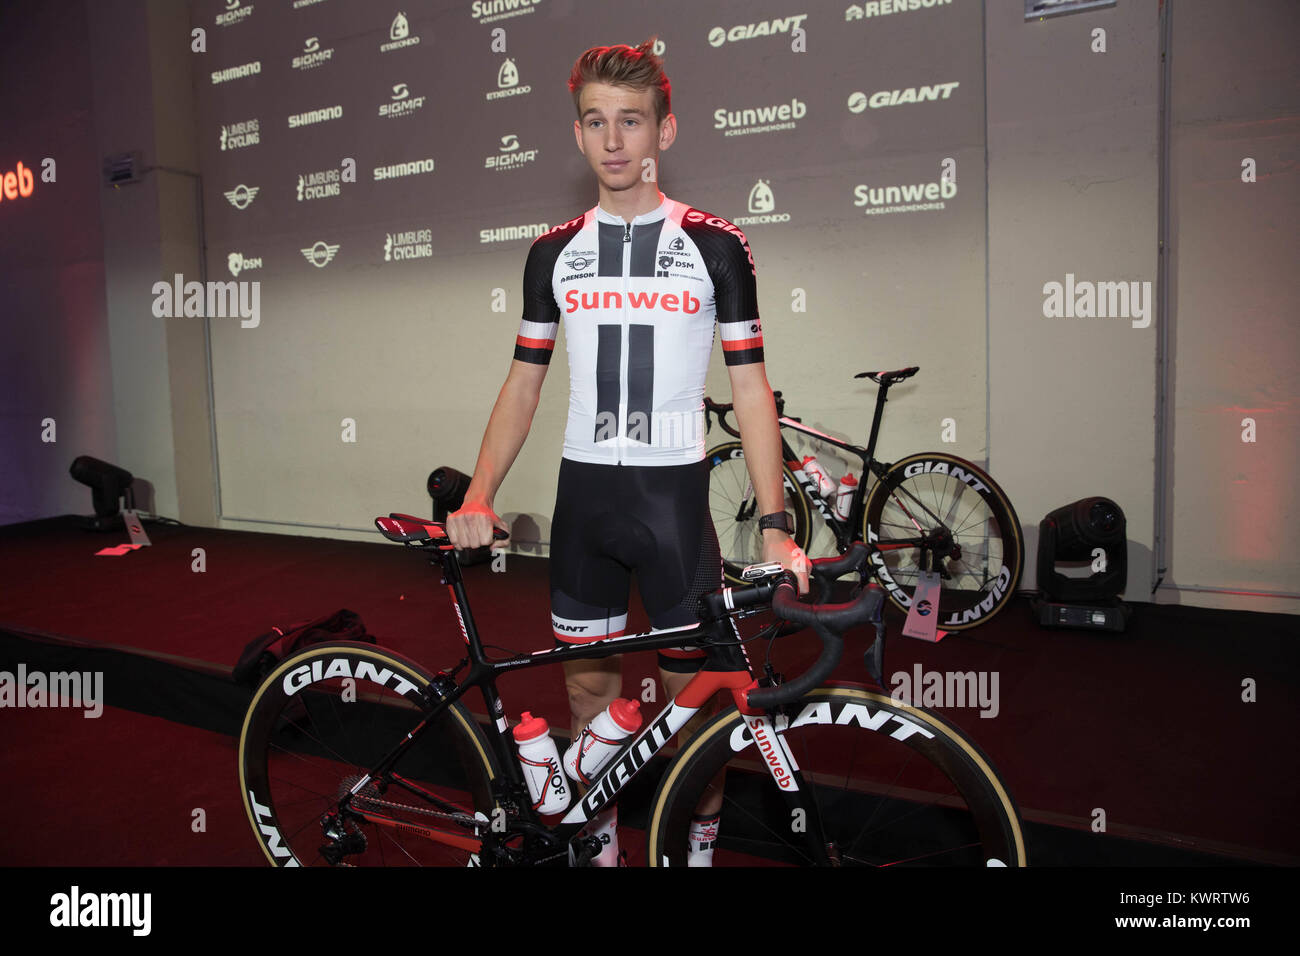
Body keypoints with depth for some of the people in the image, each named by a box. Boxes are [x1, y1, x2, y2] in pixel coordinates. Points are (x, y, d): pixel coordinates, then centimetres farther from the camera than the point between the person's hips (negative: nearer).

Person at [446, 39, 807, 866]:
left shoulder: (715, 246, -2)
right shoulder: (555, 253, 7)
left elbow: (750, 389, -4)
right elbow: (524, 384, 9)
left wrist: (775, 526, -13)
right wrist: (479, 497, -4)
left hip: (674, 494, -3)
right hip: (584, 494, 3)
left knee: (693, 688, 5)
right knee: (589, 682, 12)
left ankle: (699, 841, 28)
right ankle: (600, 841, 32)